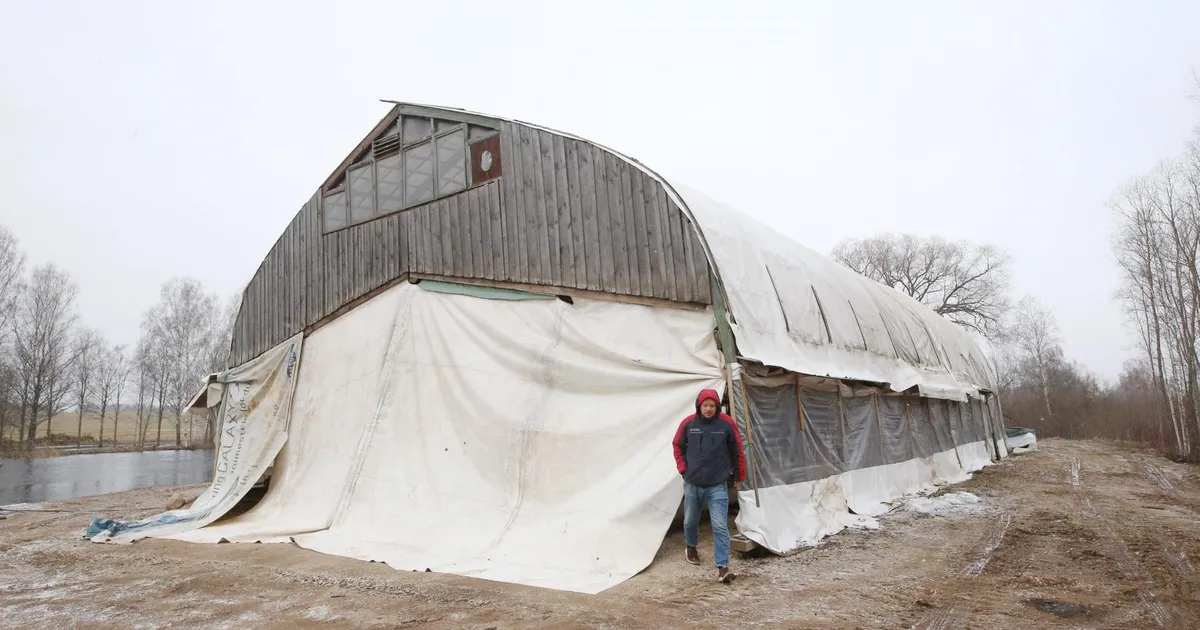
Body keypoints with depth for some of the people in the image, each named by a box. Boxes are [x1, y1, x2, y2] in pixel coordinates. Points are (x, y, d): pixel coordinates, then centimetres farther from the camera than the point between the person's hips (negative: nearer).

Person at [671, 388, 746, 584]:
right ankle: (691, 547, 47)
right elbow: (677, 445, 10)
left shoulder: (727, 424, -9)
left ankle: (722, 568, -5)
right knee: (690, 521, 18)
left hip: (718, 485, -2)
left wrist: (738, 477, 7)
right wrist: (683, 468, 2)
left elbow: (737, 452, 1)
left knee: (720, 526, -9)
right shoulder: (688, 423, -6)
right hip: (692, 484, 2)